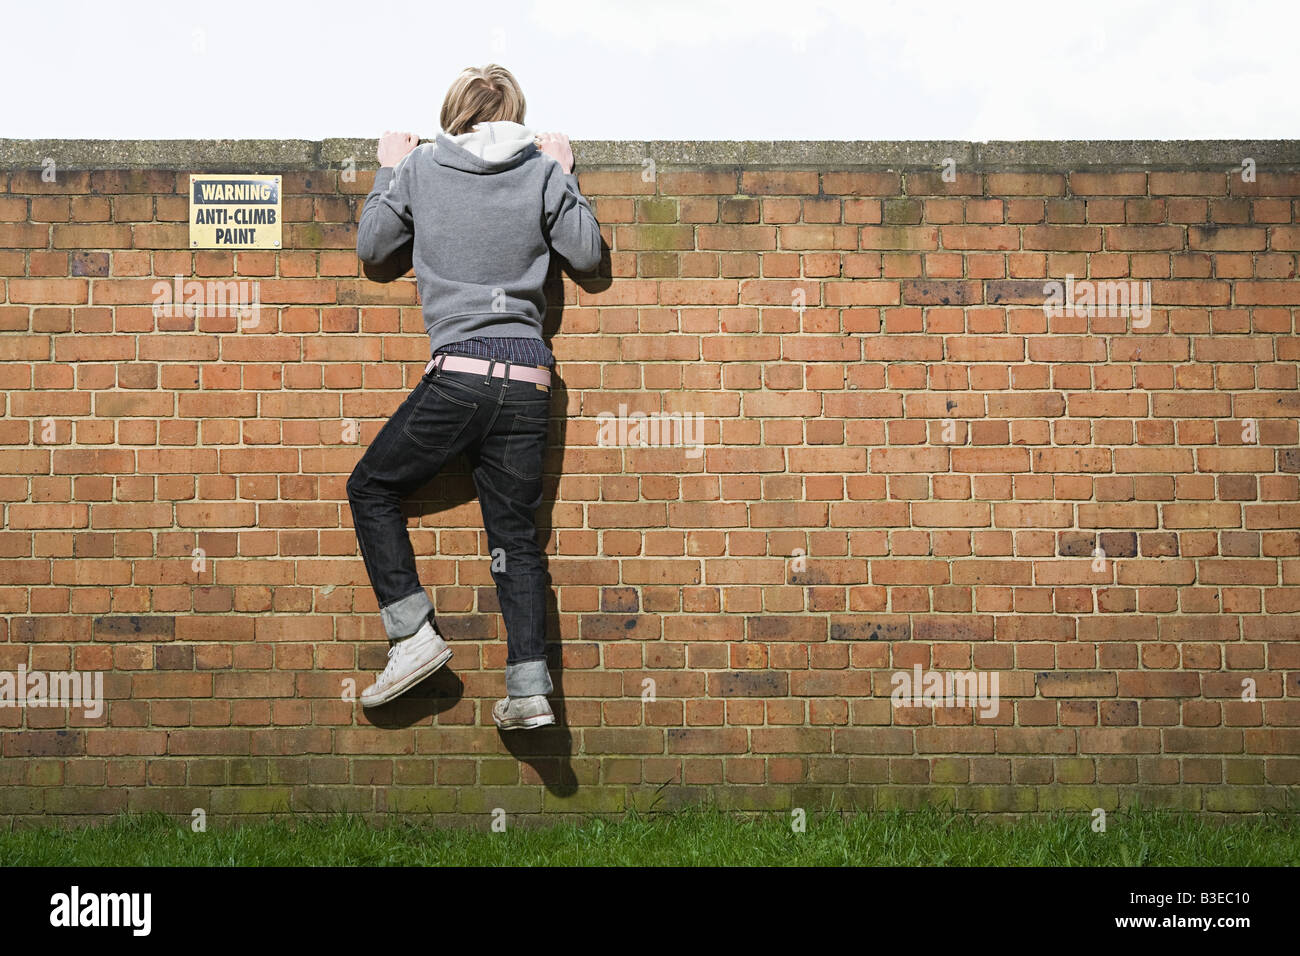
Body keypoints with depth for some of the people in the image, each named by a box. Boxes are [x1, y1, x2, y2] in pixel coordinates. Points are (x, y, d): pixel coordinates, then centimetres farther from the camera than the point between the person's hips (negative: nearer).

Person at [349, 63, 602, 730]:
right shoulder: (542, 173, 8)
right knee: (516, 533, 9)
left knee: (371, 488, 16)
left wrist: (388, 173, 27)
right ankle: (530, 689, 3)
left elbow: (371, 249, 15)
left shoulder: (419, 167, 6)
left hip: (460, 375, -3)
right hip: (529, 381, 3)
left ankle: (414, 635, 8)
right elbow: (588, 255, 12)